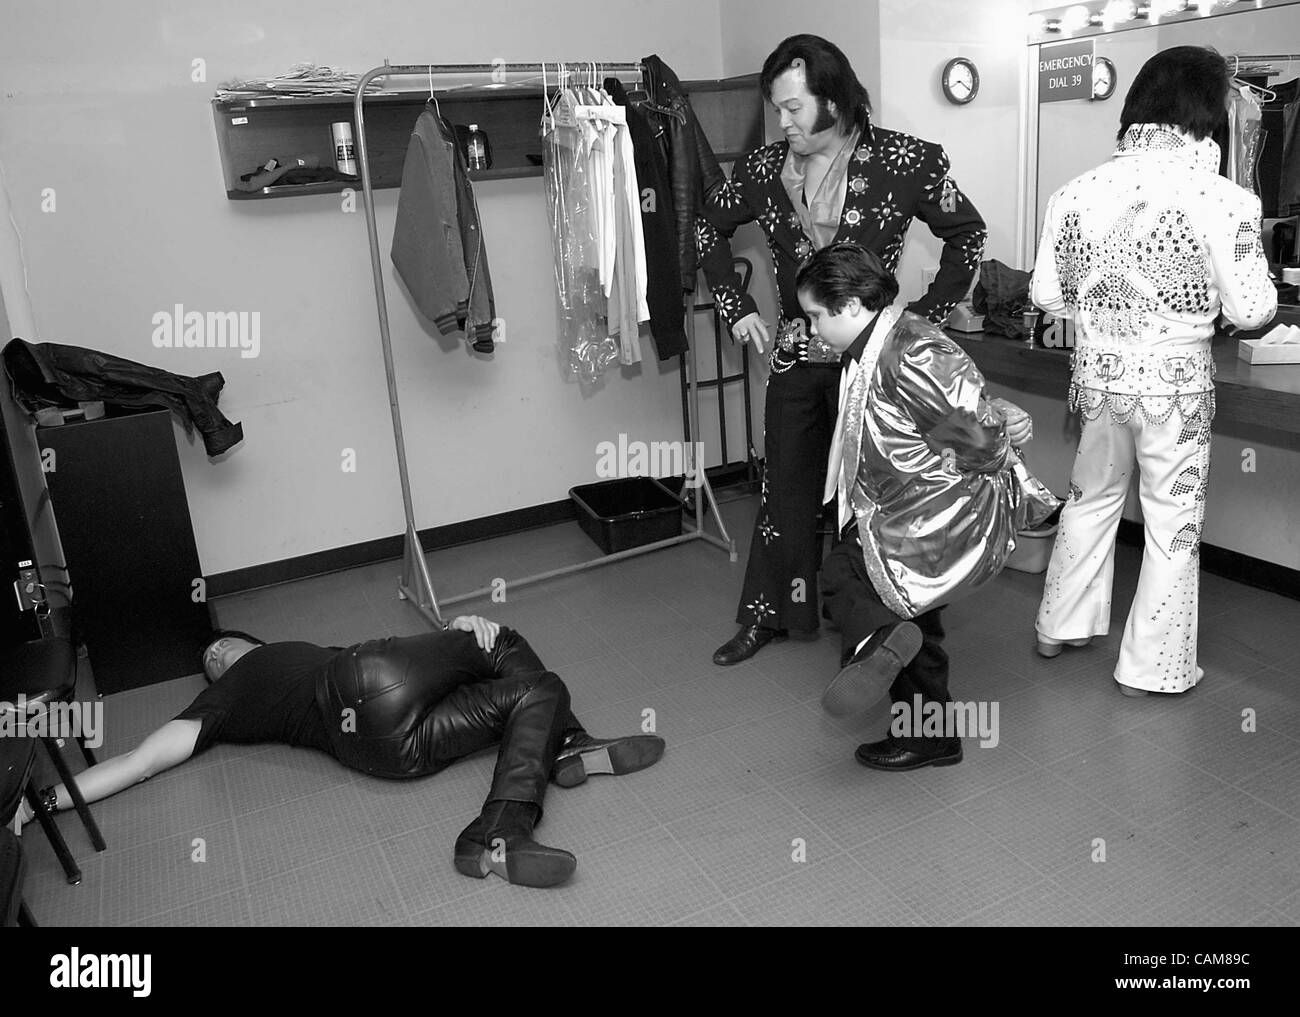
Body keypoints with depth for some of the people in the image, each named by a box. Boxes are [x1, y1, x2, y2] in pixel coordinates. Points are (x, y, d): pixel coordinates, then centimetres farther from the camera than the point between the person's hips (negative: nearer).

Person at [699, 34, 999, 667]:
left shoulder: (903, 161, -9)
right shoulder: (766, 168, 0)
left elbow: (967, 233, 1)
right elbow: (709, 228, 15)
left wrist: (927, 314, -5)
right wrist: (736, 306, 6)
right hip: (795, 352, 3)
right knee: (786, 485, 11)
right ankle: (769, 612, 25)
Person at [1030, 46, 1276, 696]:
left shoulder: (1073, 193, -4)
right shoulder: (1220, 200, -15)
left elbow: (1047, 295, 3)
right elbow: (1251, 311, -11)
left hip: (1097, 375, 4)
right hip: (1175, 382, -4)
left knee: (1091, 498, 23)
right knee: (1173, 523, 10)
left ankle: (1060, 626, 35)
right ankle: (1152, 667, 22)